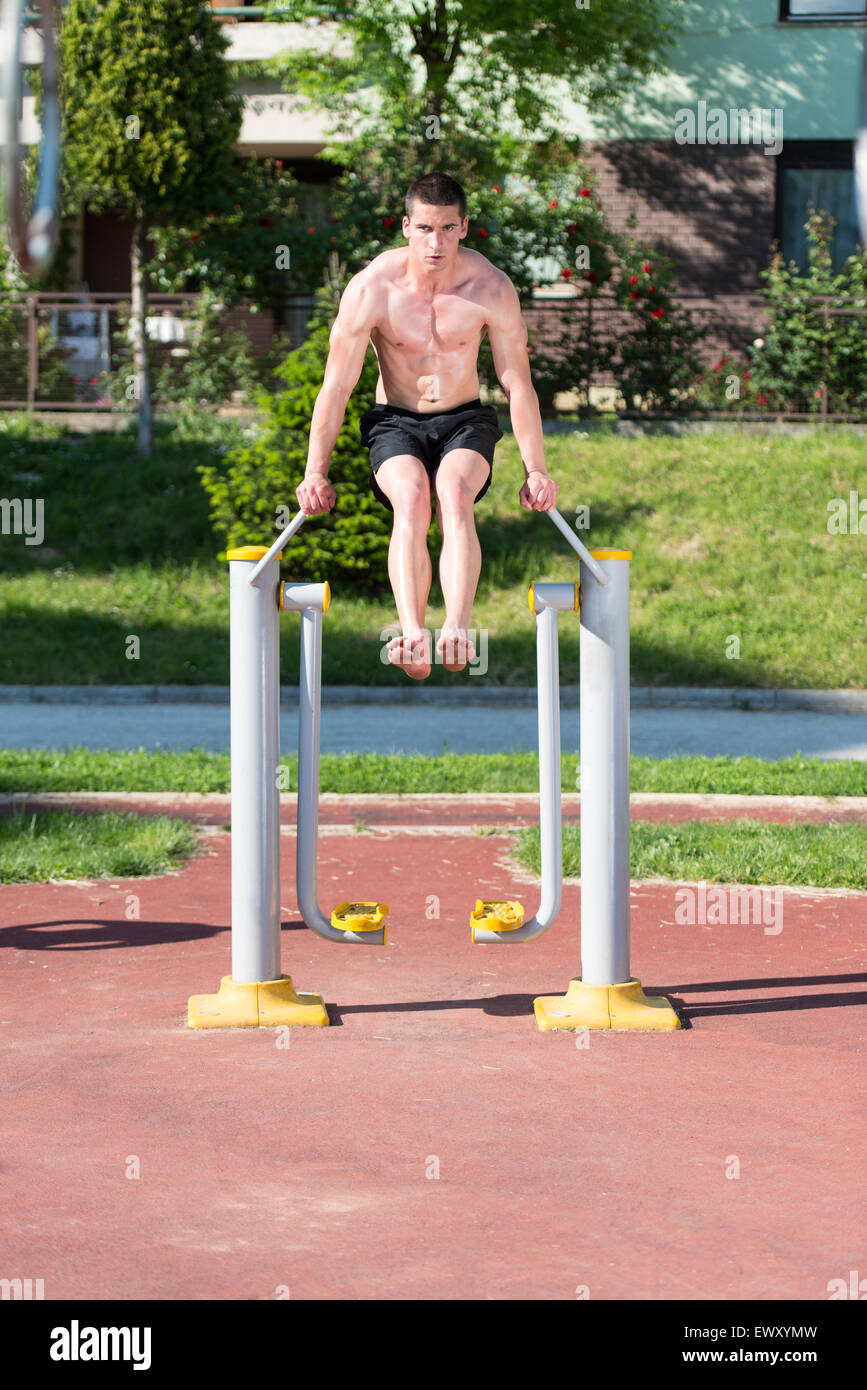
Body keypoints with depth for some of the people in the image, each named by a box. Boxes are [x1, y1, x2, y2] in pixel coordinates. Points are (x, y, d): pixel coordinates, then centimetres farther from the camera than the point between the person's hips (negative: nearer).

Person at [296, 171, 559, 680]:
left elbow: (519, 384, -2)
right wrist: (316, 474, -6)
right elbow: (336, 388, -6)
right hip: (395, 422, 0)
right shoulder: (371, 289, -14)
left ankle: (457, 630, -48)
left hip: (466, 422, 0)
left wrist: (537, 471, -2)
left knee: (454, 493, -33)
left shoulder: (492, 288, -11)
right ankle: (412, 635, -48)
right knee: (411, 498, -33)